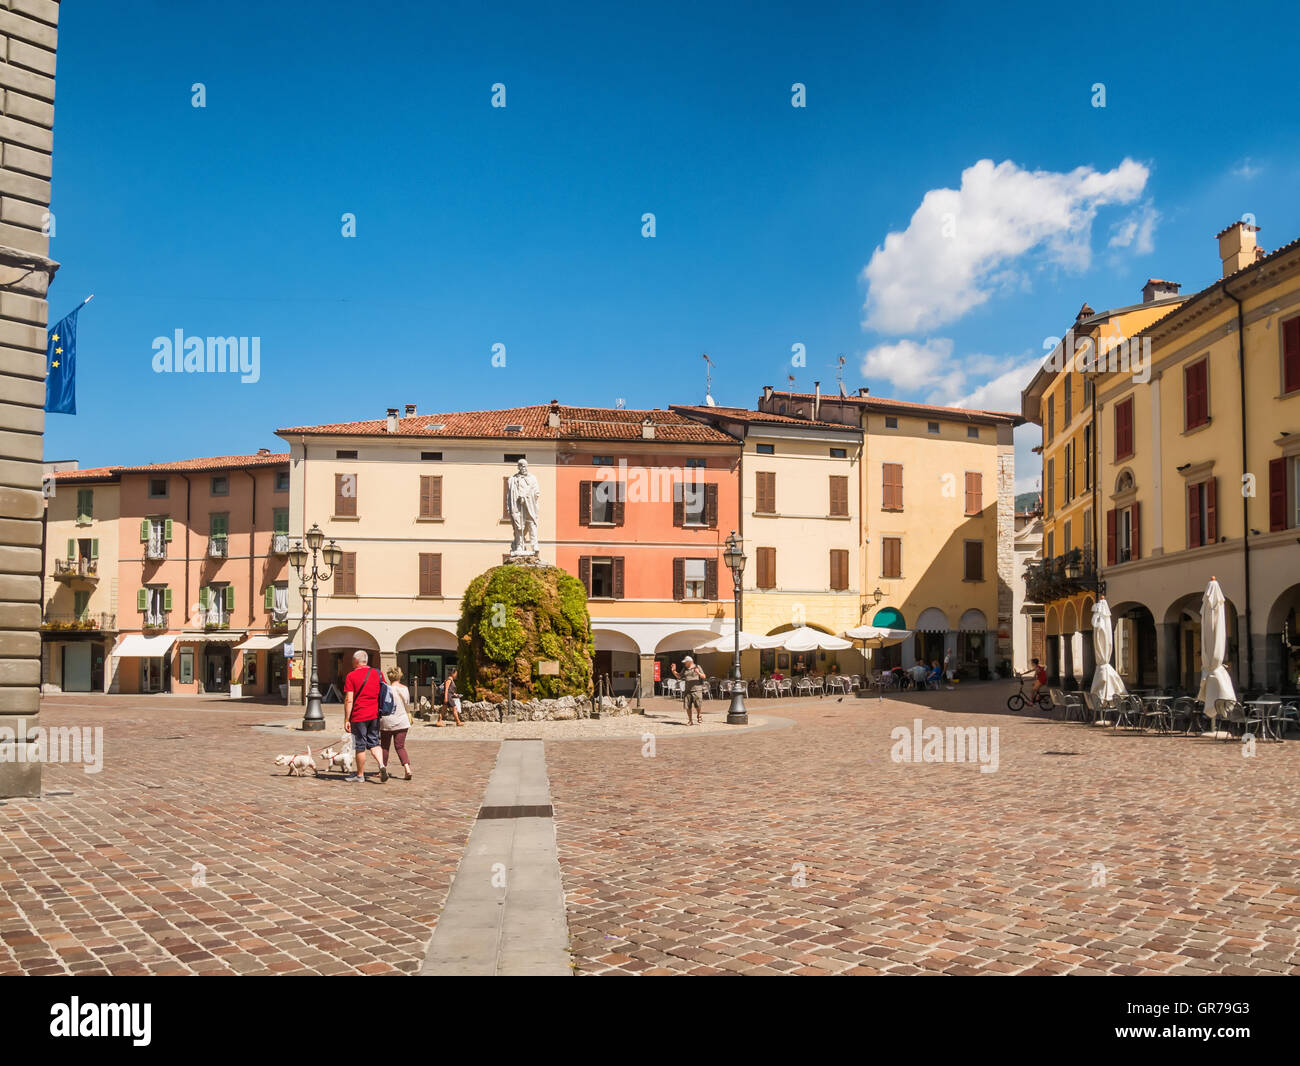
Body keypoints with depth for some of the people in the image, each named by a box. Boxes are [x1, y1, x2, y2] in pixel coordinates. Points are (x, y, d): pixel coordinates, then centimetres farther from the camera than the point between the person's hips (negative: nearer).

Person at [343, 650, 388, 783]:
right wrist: (380, 712, 19)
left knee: (360, 746, 6)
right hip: (375, 715, 5)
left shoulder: (351, 676, -8)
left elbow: (349, 700, -12)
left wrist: (346, 720, -8)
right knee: (374, 743, 14)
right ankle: (381, 765, -8)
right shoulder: (377, 673, 6)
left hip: (359, 716, -4)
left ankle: (360, 775, 17)